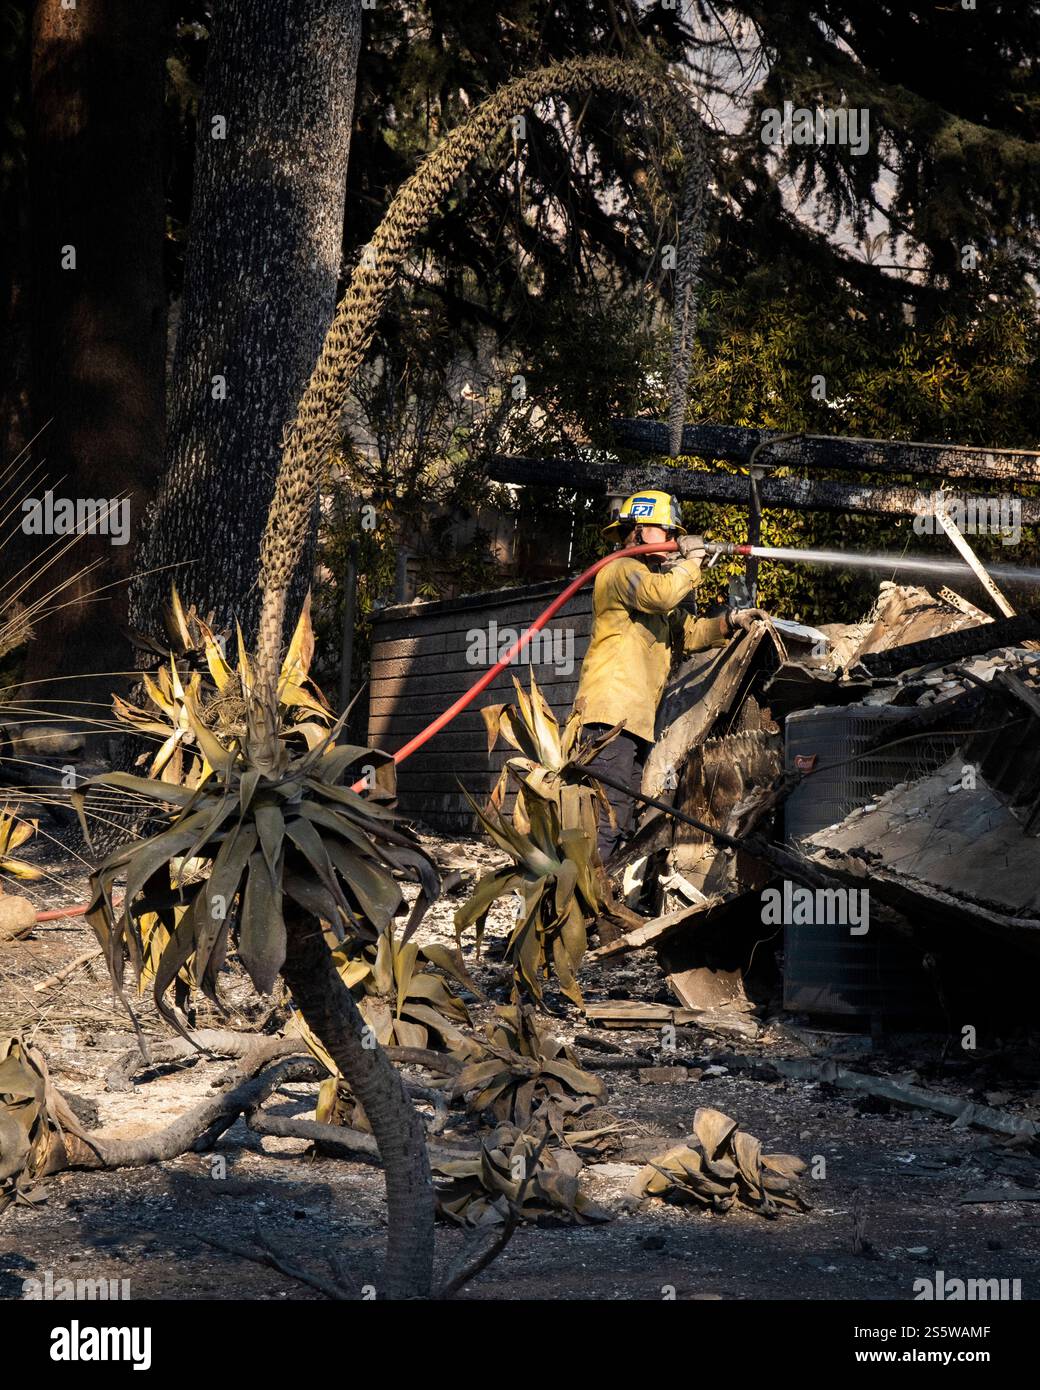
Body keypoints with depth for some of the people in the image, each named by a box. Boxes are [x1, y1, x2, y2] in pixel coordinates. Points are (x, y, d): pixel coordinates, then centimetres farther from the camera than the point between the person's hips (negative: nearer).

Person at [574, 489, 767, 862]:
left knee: (619, 819, 12)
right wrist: (690, 563, -7)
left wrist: (729, 622, 12)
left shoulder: (649, 576, 30)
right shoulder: (622, 570, -3)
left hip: (637, 717, 11)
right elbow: (660, 593, -24)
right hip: (613, 709, -11)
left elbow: (685, 632, 28)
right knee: (606, 816, -18)